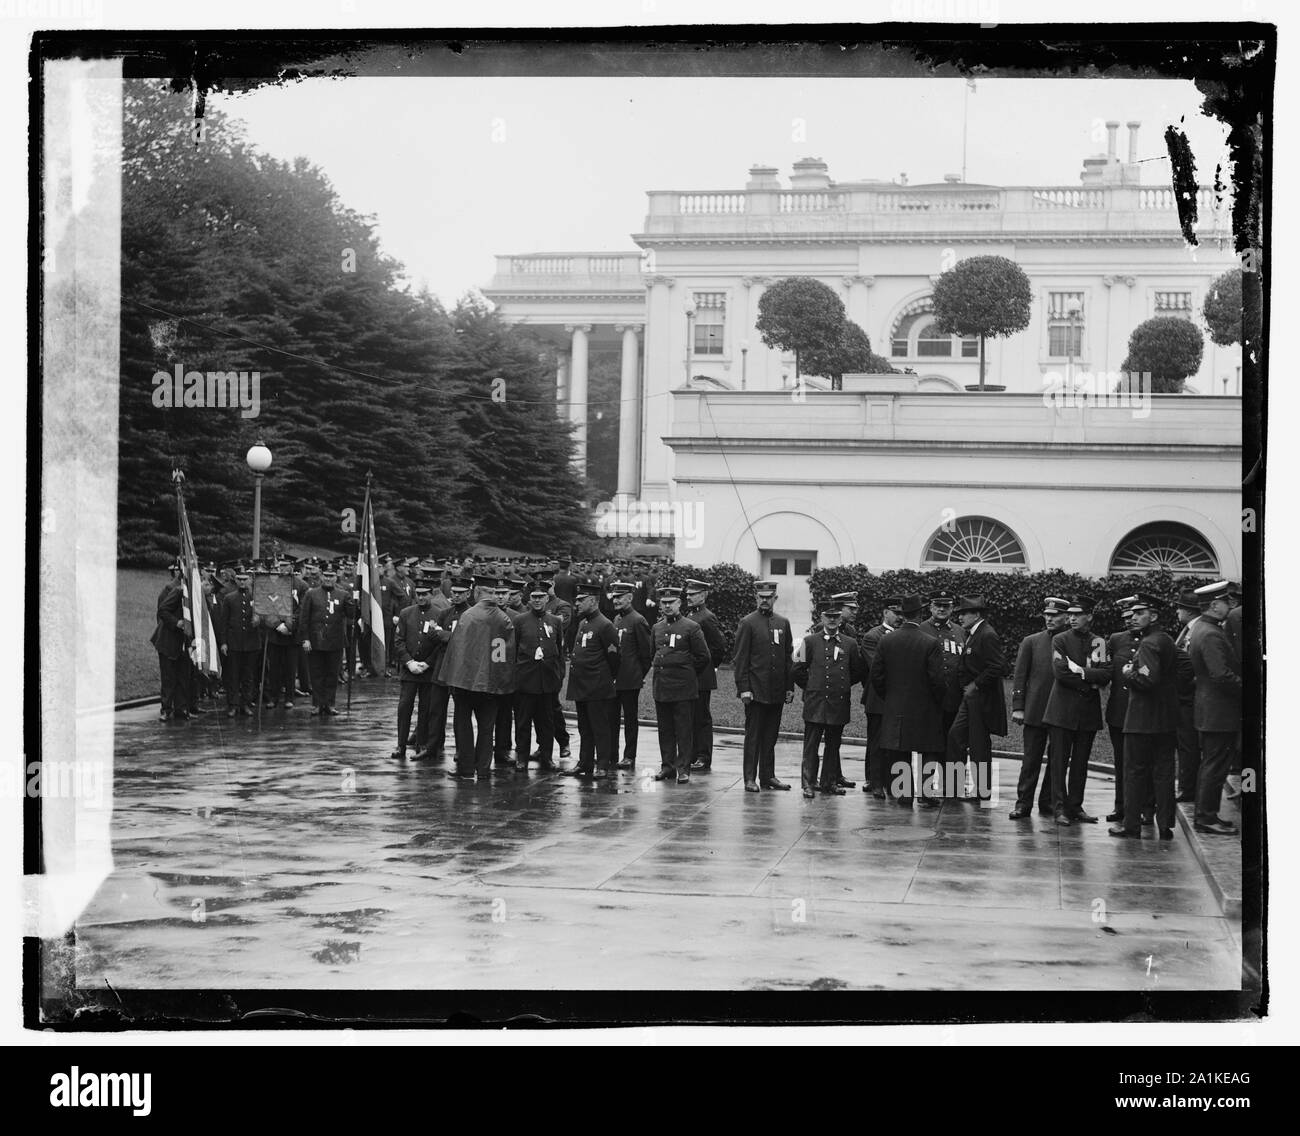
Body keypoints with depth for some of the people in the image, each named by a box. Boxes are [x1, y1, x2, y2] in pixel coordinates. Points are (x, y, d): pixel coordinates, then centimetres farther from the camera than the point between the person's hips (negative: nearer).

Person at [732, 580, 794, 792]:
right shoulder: (747, 623, -2)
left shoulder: (783, 623, 12)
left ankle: (768, 775, 17)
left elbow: (788, 657, 15)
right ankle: (750, 778, 0)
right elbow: (740, 659, -5)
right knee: (753, 735, -2)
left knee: (771, 735, 9)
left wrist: (790, 687, 9)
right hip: (756, 689, -4)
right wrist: (743, 688, -11)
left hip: (777, 691, 4)